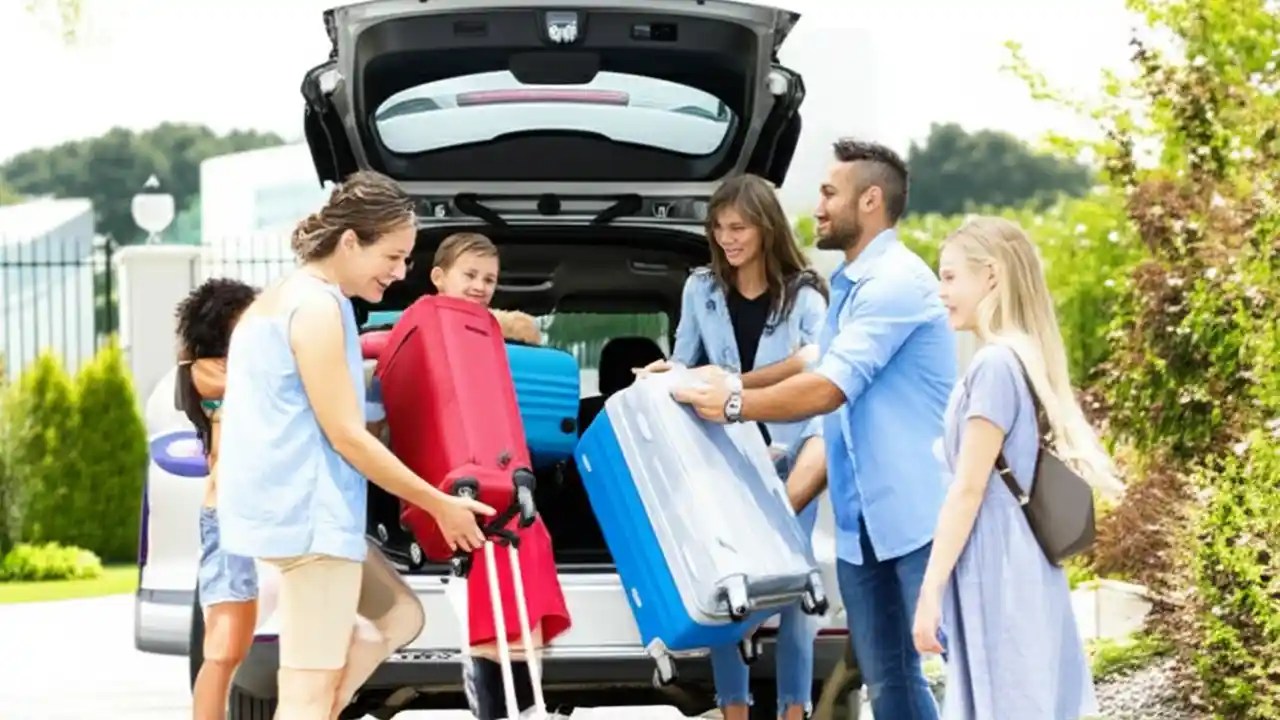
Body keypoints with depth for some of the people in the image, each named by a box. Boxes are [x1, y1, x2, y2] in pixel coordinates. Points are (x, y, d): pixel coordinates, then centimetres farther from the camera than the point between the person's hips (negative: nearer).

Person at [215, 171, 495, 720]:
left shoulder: (282, 298, 17)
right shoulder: (318, 305, -15)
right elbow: (346, 434, -16)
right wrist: (439, 505, -8)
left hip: (293, 506, 10)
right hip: (308, 512, -10)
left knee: (397, 615, 18)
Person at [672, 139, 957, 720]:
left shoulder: (897, 281, -13)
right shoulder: (847, 288, 17)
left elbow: (829, 389, -19)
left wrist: (733, 403, -10)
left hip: (922, 515, -9)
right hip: (860, 524, 9)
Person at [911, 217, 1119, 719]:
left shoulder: (995, 364, -15)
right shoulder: (1024, 358, 13)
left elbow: (968, 490, -18)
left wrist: (930, 590, -17)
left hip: (994, 570, -9)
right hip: (1014, 565, 9)